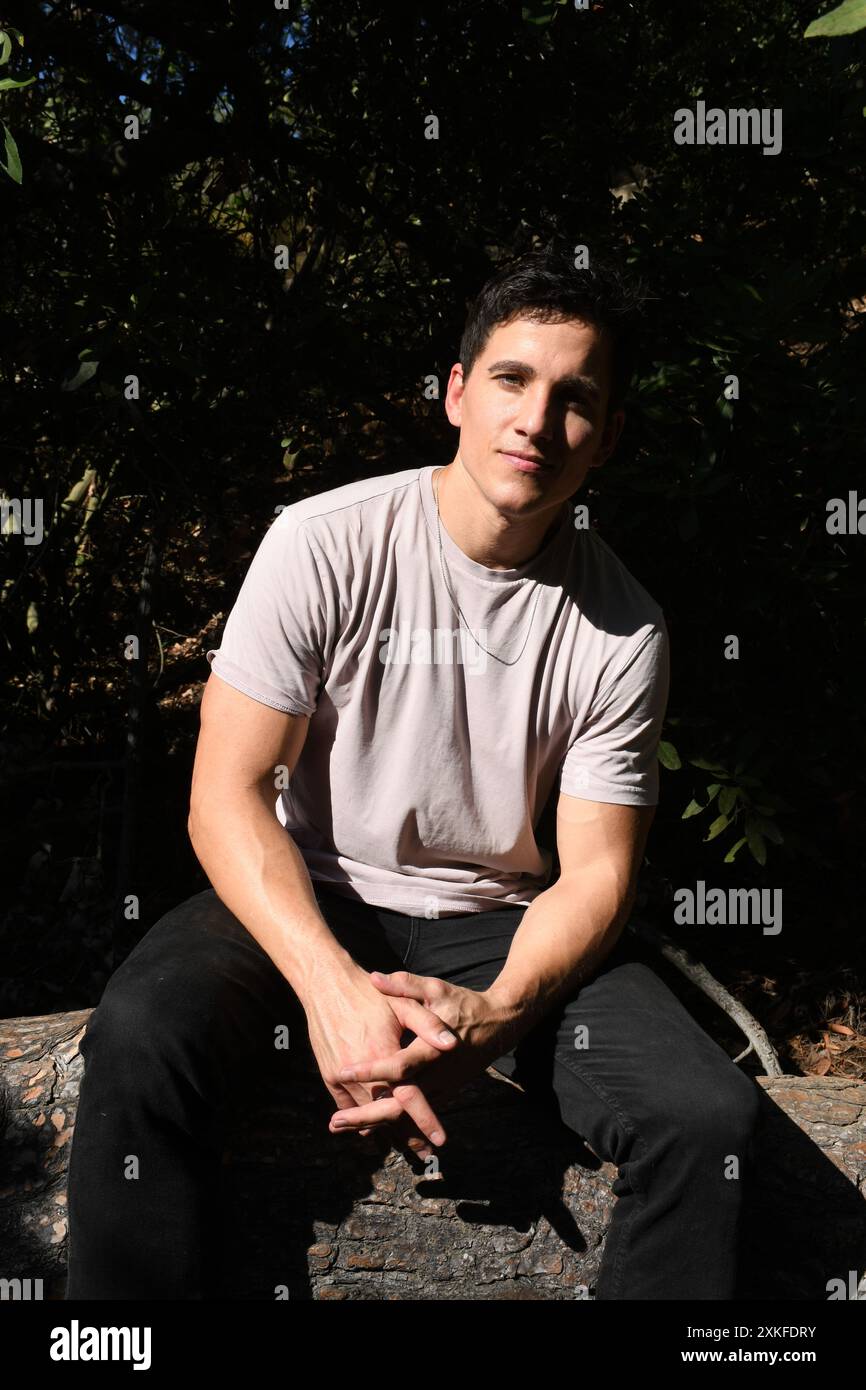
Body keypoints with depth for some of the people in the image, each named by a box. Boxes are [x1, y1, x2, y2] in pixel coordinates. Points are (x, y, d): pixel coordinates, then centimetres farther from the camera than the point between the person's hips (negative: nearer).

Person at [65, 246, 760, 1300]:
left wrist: (492, 1014, -25)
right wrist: (329, 983, -28)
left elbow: (595, 870, -4)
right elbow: (227, 793, -13)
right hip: (305, 896, -1)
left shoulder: (623, 631, -5)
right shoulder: (325, 546, -11)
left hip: (502, 919, 2)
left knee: (708, 1113, -22)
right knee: (141, 1034, -31)